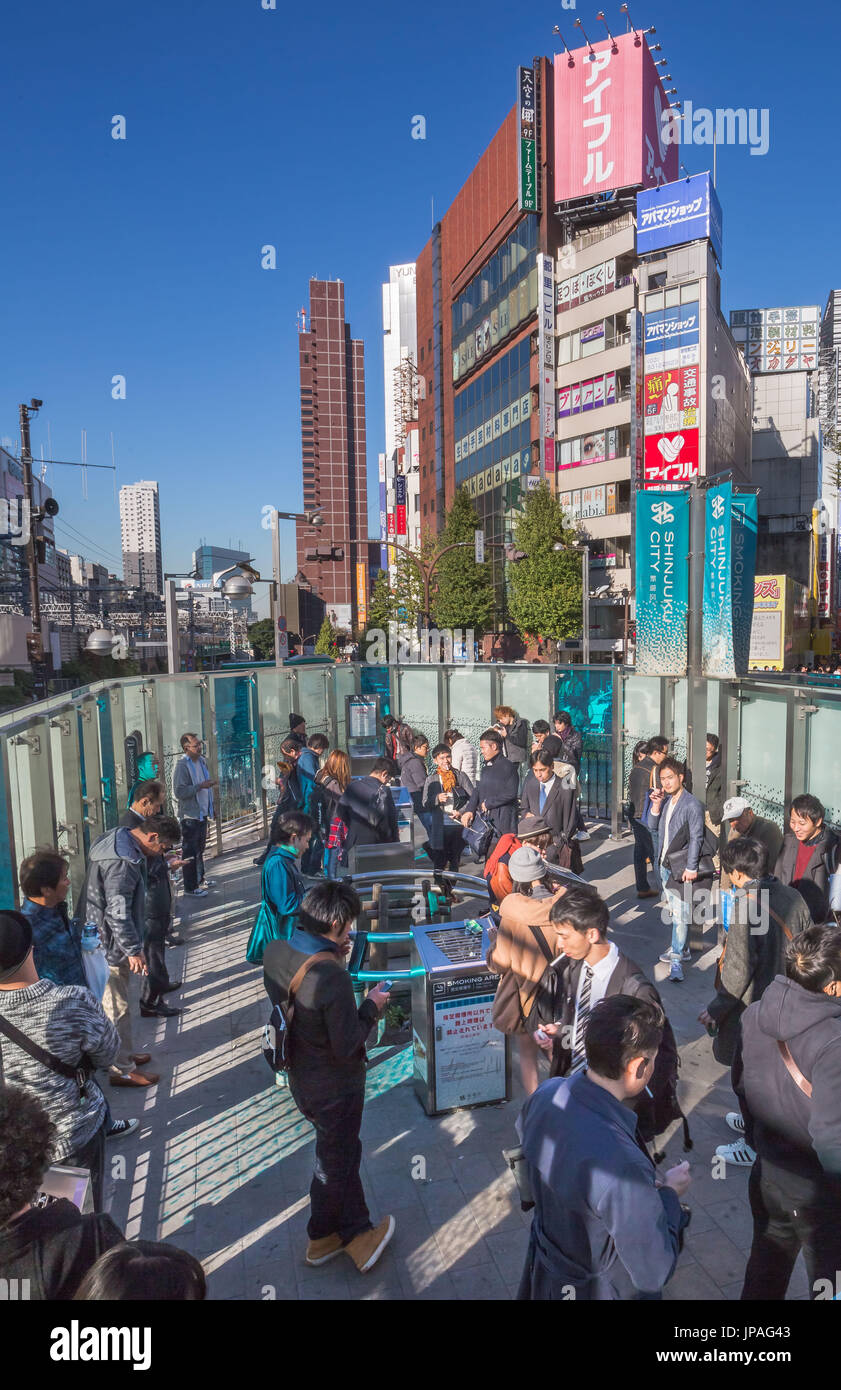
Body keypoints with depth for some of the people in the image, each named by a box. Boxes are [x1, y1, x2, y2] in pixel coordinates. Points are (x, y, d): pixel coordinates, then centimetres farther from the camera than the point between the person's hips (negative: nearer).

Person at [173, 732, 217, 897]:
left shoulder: (201, 761, 9)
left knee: (200, 849, 20)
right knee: (190, 852, -1)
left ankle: (199, 880, 34)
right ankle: (190, 888, 7)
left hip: (202, 813, 9)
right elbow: (179, 792, -23)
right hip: (190, 815, -9)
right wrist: (200, 786, -24)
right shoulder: (182, 765, -18)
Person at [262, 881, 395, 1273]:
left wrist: (333, 957, -3)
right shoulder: (331, 977, -36)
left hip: (301, 1076, 7)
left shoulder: (276, 952, -12)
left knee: (343, 1152, 27)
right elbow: (347, 1045, -28)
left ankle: (356, 1233, 44)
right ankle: (323, 1236, 44)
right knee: (335, 1164, 20)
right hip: (334, 1088, -7)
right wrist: (371, 1006, -14)